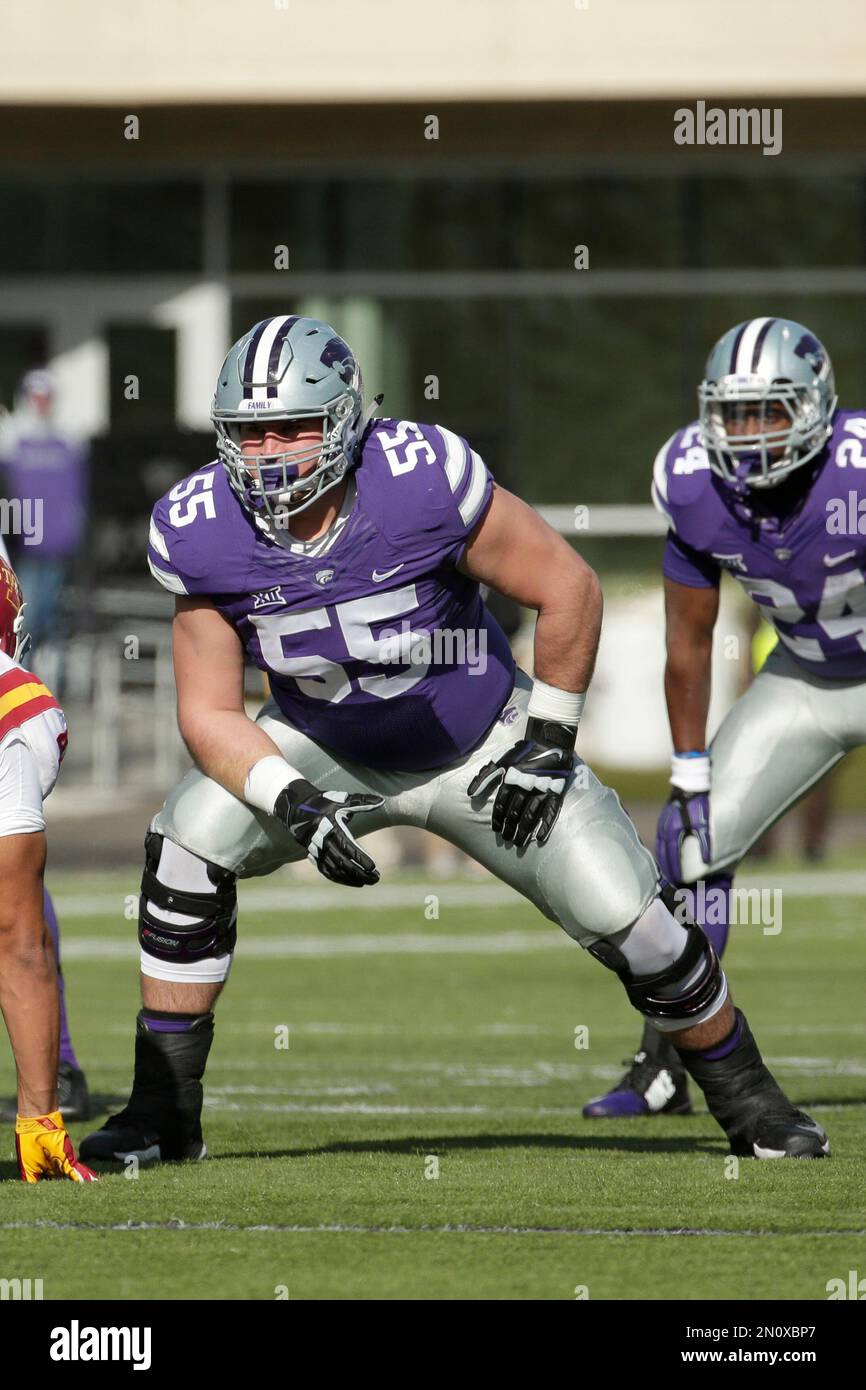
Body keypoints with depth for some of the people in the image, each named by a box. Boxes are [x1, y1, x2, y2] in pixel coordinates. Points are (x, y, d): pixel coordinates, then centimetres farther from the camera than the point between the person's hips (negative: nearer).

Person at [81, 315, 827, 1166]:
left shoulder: (423, 480, -31)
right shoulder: (200, 533, -20)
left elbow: (567, 590, -19)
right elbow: (209, 713, -12)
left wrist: (547, 744, -13)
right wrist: (294, 805, -28)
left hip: (480, 750, -2)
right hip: (327, 753, 2)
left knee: (624, 917, -7)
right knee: (189, 849, -21)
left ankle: (747, 1103, 18)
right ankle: (163, 1111, -10)